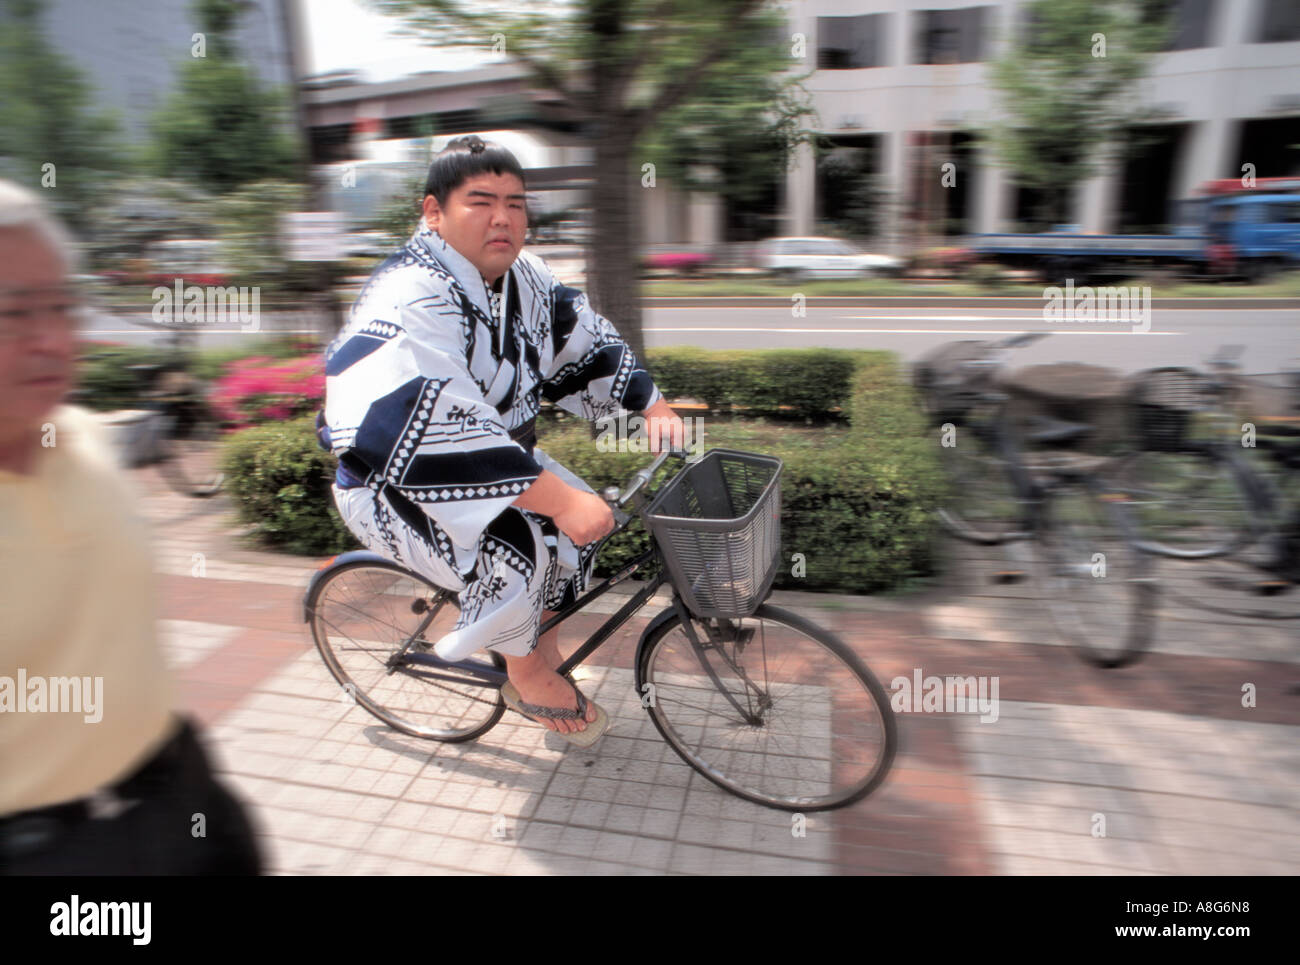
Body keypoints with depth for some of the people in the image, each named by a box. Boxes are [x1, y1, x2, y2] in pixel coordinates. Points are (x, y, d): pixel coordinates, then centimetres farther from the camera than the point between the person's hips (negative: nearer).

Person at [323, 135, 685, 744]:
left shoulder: (524, 276, -1)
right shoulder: (408, 299, -30)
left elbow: (587, 341, 9)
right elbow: (426, 431, -42)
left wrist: (653, 405, -4)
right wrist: (557, 498, -45)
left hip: (498, 454, 9)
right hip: (396, 482, -8)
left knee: (584, 521, 1)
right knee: (511, 549, -30)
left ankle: (537, 637, 23)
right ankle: (526, 675, -1)